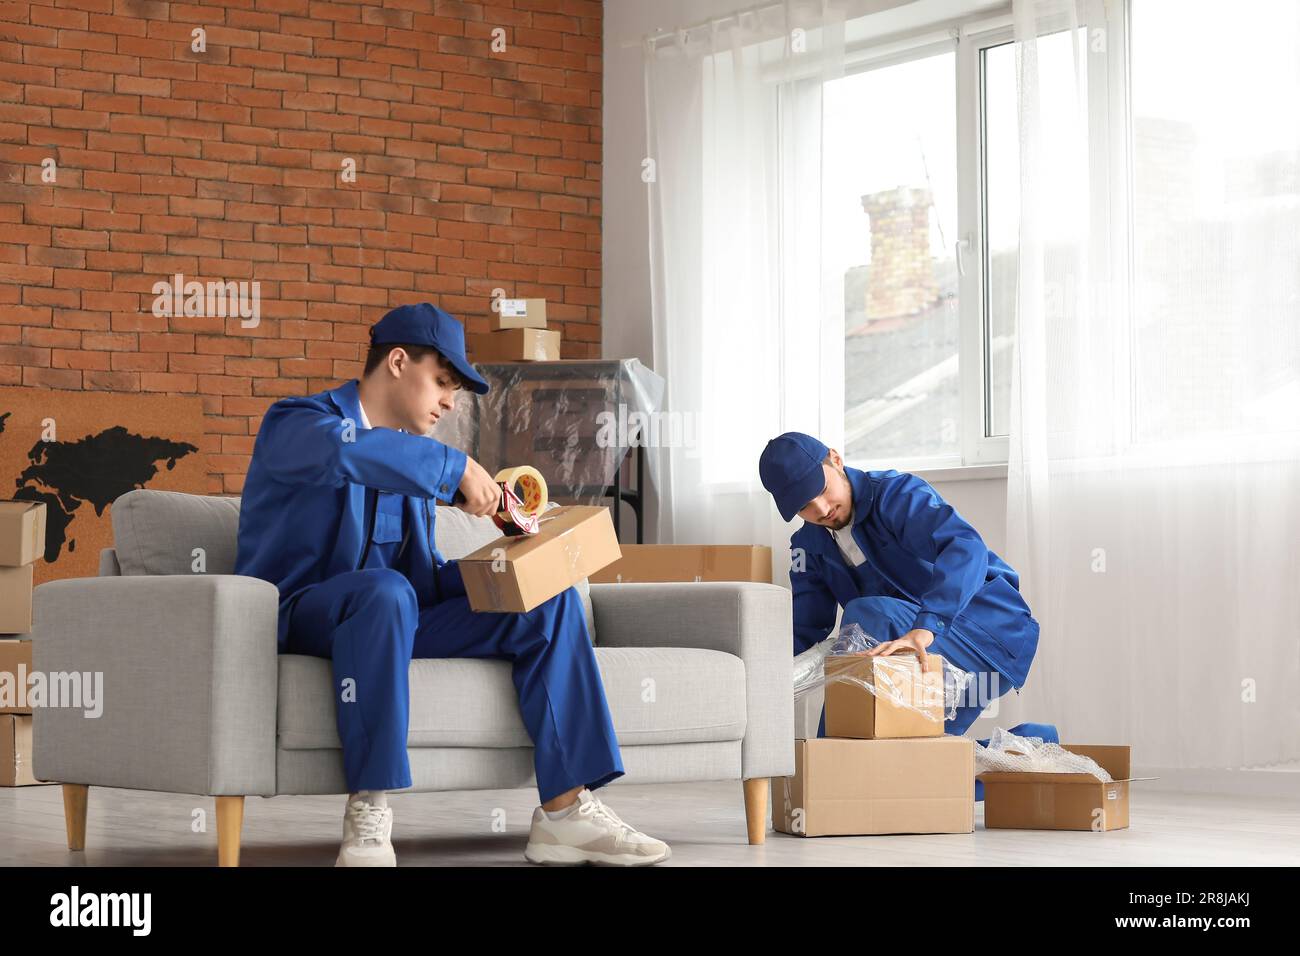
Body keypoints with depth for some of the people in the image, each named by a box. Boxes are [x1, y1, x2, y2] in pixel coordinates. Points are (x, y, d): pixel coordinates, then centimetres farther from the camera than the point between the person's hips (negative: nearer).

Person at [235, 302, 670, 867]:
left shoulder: (410, 459, 20)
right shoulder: (297, 422, -7)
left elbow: (425, 575, 14)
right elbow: (346, 449, -34)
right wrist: (457, 469, -30)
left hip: (385, 621, 8)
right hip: (297, 619, -8)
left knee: (550, 600, -4)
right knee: (385, 590, -41)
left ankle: (566, 810, -14)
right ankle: (368, 815, -36)